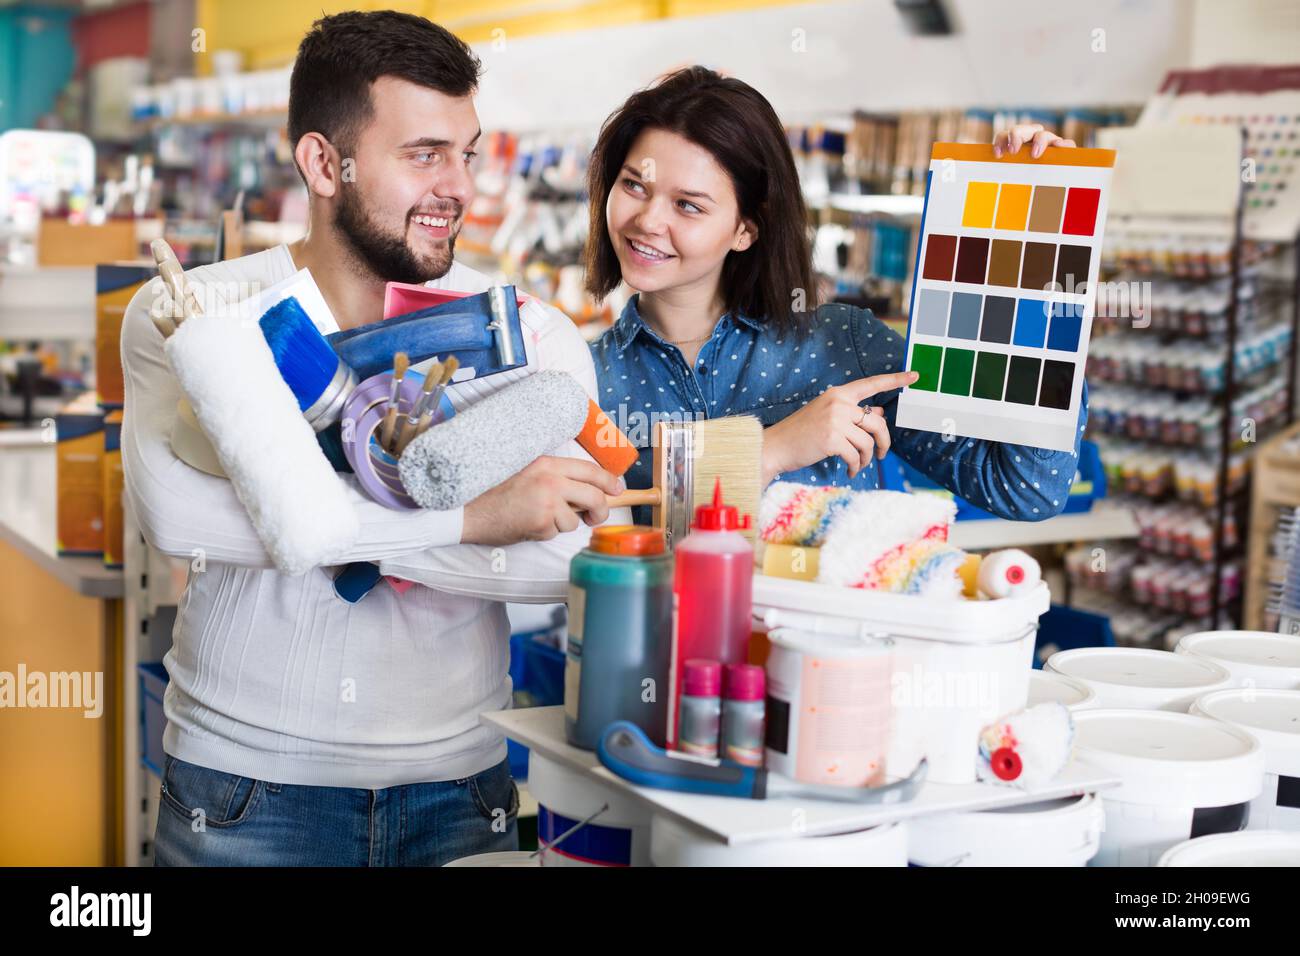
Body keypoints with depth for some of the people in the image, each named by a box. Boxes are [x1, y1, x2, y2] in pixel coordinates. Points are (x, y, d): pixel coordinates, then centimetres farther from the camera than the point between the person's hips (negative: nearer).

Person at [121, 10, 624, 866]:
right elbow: (174, 509, -26)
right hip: (245, 786, -1)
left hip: (460, 787, 2)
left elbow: (566, 556, -17)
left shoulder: (533, 336, -4)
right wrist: (468, 520, -26)